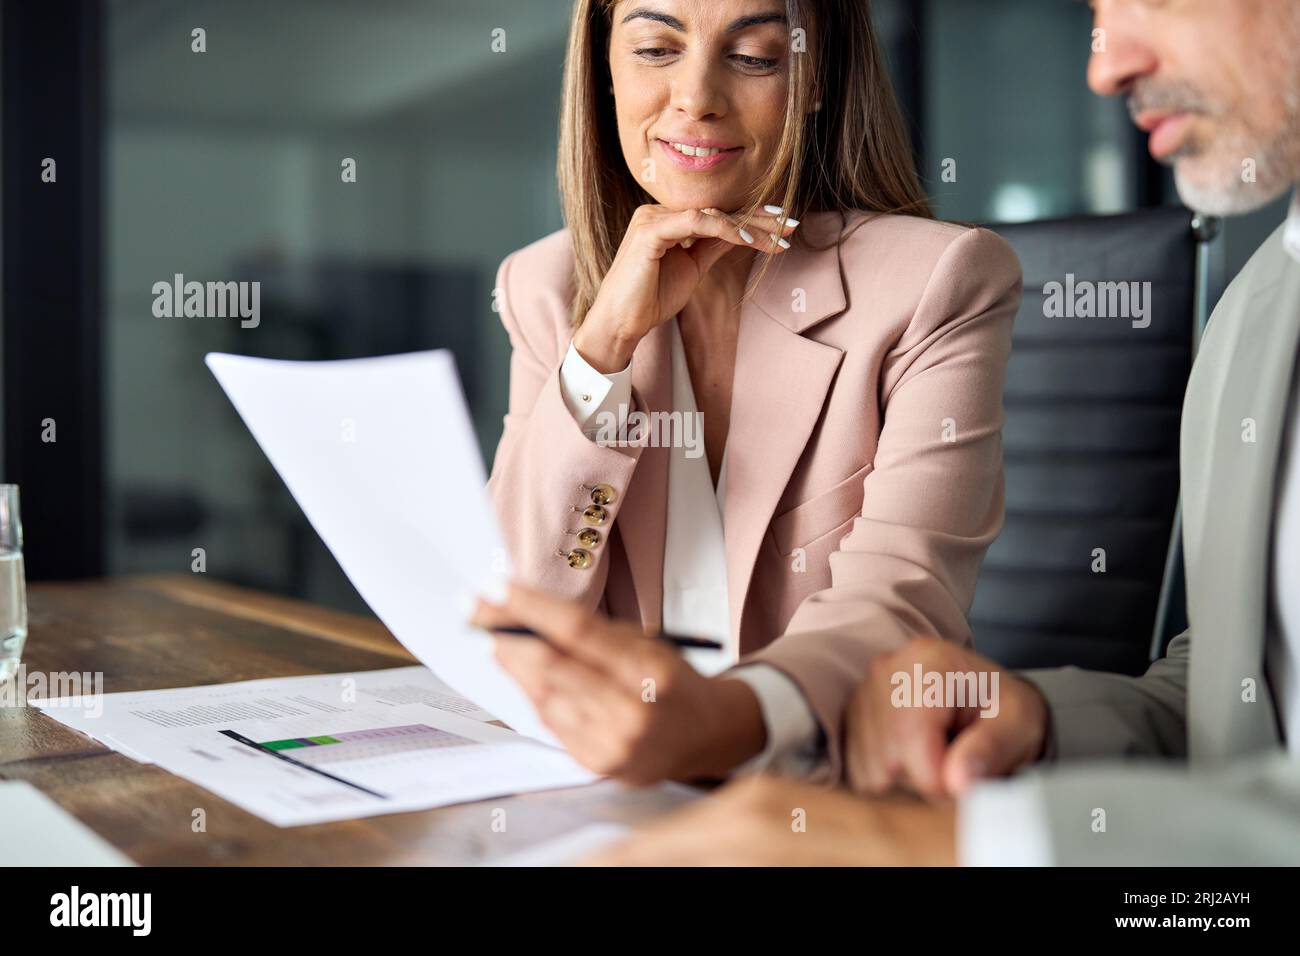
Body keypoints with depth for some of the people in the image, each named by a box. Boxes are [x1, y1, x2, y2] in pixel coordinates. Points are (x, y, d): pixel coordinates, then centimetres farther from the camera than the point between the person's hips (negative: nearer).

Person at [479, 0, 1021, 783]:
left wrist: (726, 721, -40)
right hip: (619, 779, 2)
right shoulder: (547, 287, 5)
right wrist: (606, 339, -13)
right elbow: (510, 616, -2)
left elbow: (903, 600, -20)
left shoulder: (939, 282, -7)